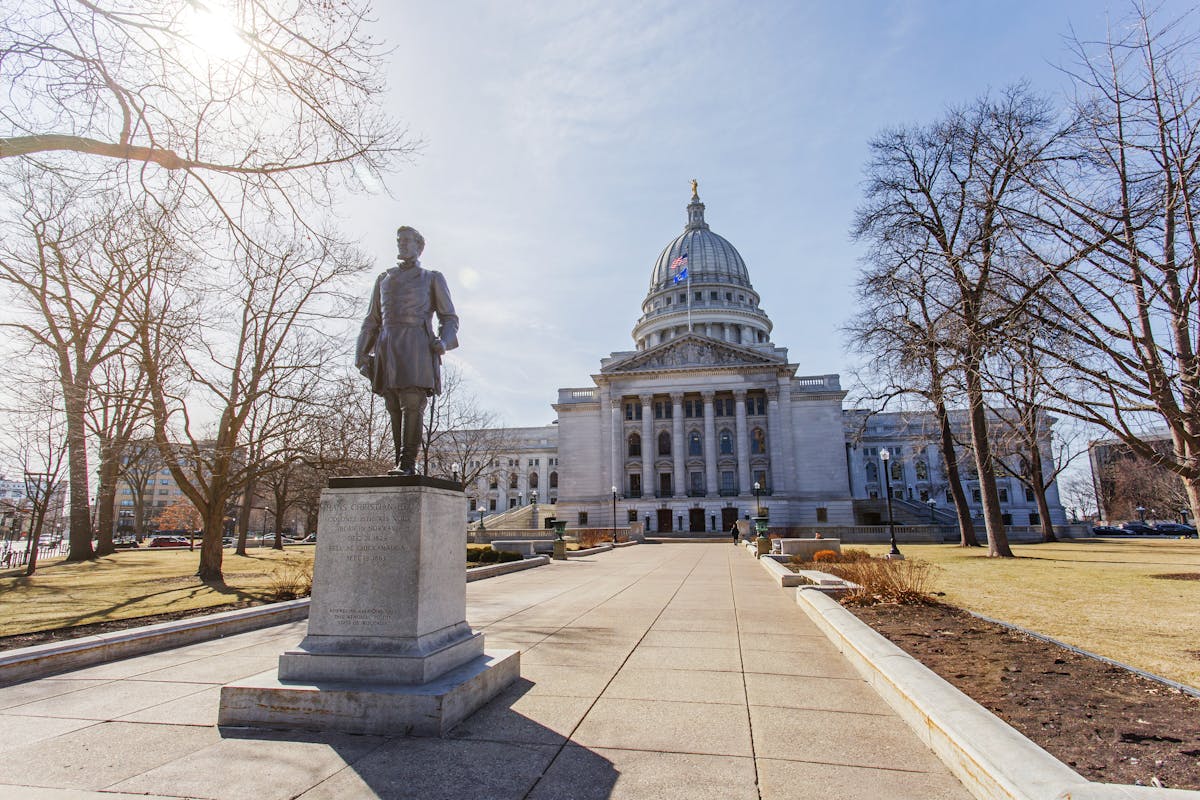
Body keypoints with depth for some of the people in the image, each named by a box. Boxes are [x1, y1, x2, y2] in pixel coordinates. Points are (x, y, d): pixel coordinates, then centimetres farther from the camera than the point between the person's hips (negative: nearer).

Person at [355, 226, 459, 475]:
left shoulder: (433, 278, 18)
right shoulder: (384, 279, 28)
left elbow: (449, 317, 11)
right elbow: (372, 321, 24)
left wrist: (444, 341, -10)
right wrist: (362, 353, 11)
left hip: (416, 344, -4)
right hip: (387, 347, 4)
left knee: (412, 403, -17)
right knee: (394, 408, -2)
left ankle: (407, 463, -19)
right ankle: (402, 466, 0)